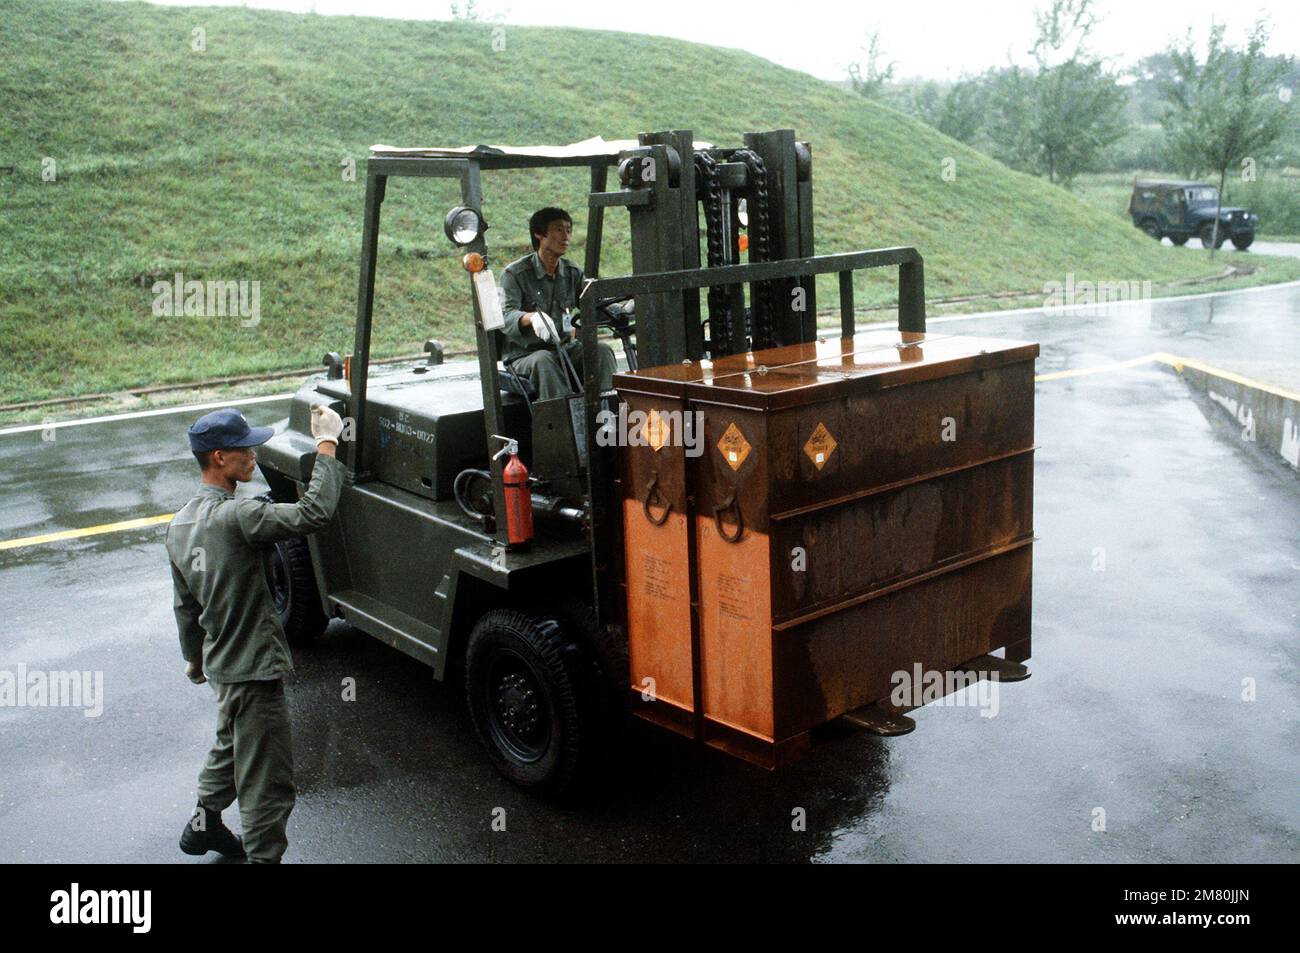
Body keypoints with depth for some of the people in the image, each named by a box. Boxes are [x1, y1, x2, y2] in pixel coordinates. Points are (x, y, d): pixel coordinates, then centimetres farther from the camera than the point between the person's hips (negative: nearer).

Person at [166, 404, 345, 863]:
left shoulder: (179, 525, 5)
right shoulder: (236, 515, -25)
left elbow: (185, 605, 15)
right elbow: (314, 512, -32)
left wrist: (195, 658, 28)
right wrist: (327, 443, -23)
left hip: (221, 662, 10)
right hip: (254, 669, -10)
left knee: (232, 745, 32)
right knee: (267, 780, 2)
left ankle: (203, 825, 48)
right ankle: (263, 855, 11)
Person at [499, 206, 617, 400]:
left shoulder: (573, 272, 10)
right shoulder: (515, 273, -7)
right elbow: (505, 316, -21)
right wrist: (532, 317, -44)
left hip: (565, 348, 4)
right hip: (524, 355, -4)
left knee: (602, 351, -21)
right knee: (543, 360, -36)